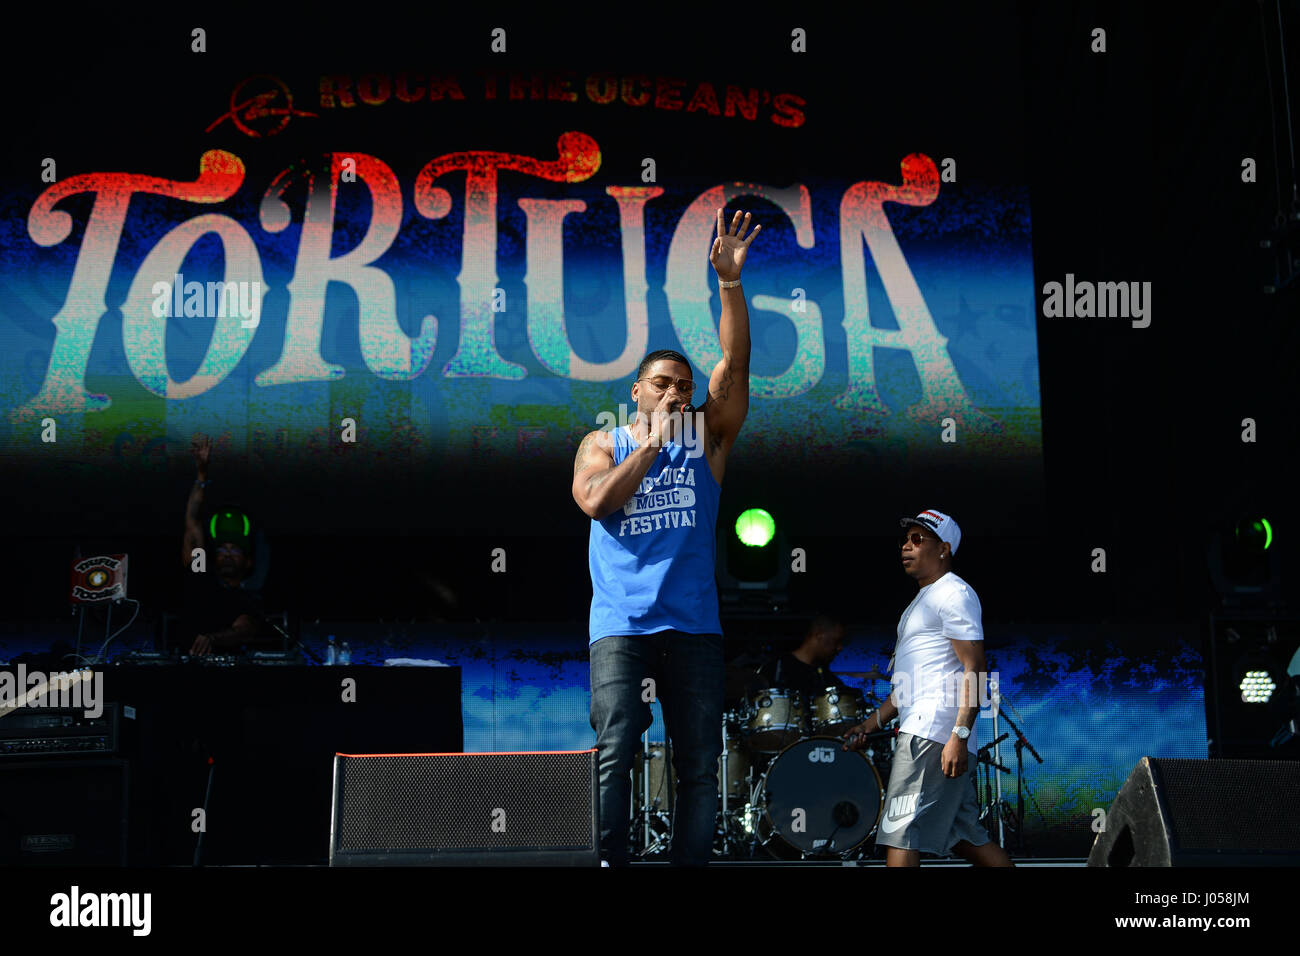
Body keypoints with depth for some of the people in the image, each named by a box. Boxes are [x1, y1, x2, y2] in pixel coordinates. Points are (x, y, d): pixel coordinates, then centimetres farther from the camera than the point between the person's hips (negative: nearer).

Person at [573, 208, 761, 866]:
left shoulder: (708, 438, 12)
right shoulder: (603, 443, 11)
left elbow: (735, 364, 0)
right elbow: (595, 501, -9)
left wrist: (730, 281, -10)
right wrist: (652, 442, -5)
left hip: (694, 623, 2)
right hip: (621, 622, -2)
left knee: (700, 766, 3)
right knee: (614, 752, -12)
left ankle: (690, 864, 8)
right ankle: (609, 863, -10)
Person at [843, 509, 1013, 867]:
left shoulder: (953, 593, -6)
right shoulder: (922, 600, 25)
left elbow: (975, 670, -15)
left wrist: (959, 735, -24)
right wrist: (873, 723, 23)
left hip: (934, 731, -10)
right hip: (921, 728, 10)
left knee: (901, 835, -12)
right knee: (965, 837, 10)